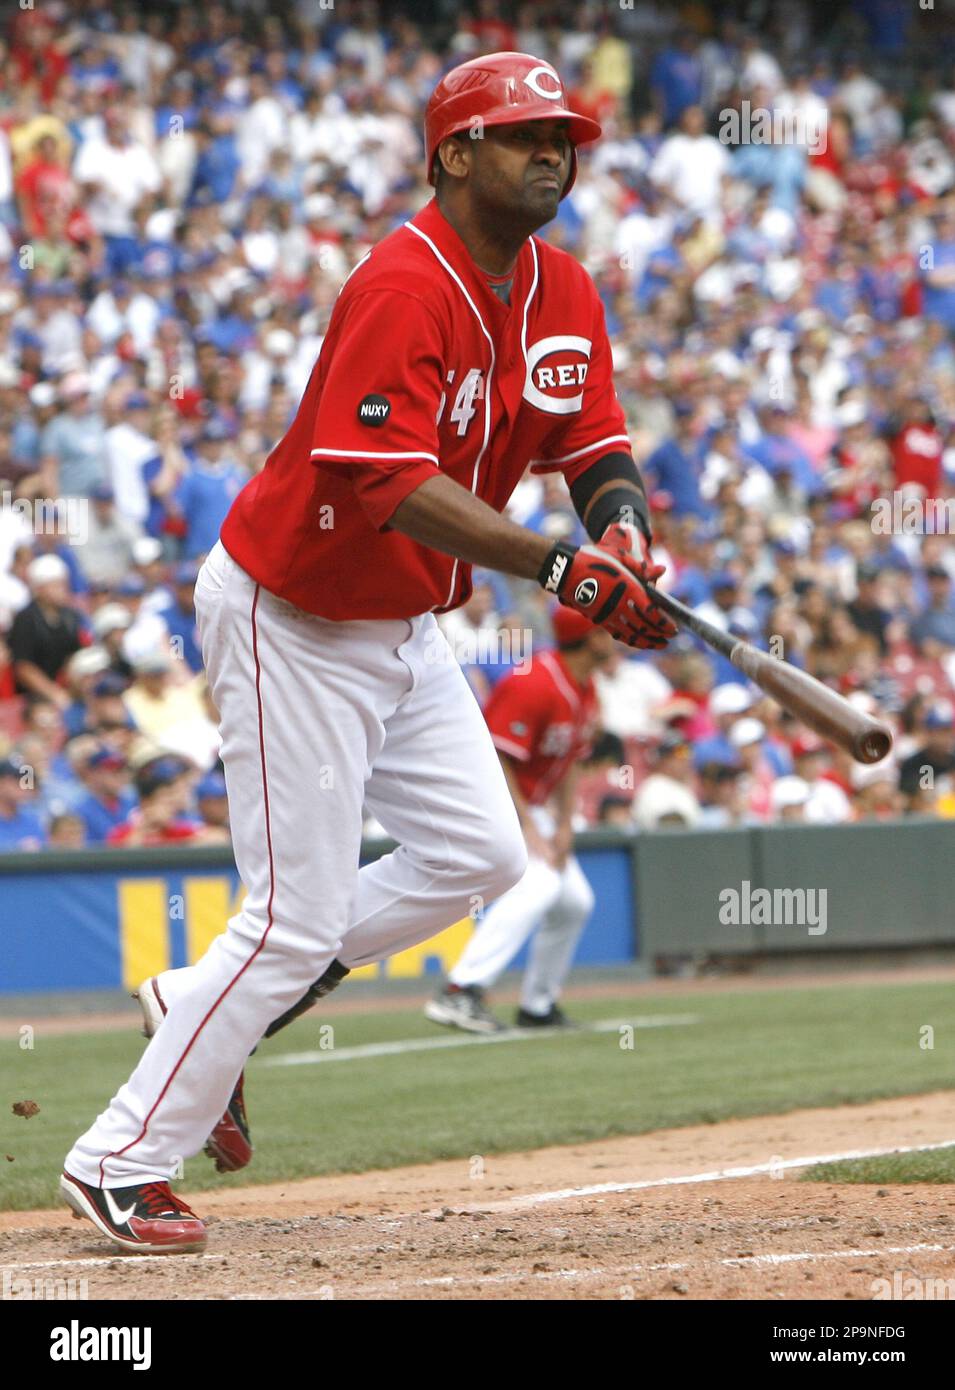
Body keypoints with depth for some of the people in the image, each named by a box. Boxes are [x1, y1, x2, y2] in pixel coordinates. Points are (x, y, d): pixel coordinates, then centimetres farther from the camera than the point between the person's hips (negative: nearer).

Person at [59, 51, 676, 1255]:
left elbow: (598, 453, 0)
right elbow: (389, 483, -35)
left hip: (403, 625, 9)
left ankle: (216, 1005, 21)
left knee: (479, 856, 10)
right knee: (299, 911, -9)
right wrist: (554, 566, -41)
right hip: (292, 619, -9)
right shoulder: (402, 288, -26)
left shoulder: (563, 294, 1)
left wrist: (622, 532, -23)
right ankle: (122, 1159, 3)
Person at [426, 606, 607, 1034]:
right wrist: (530, 829, -28)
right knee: (537, 882, -29)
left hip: (530, 804, 10)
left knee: (574, 901, 10)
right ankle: (461, 992, -36)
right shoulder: (534, 685, -26)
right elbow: (495, 759, -28)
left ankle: (538, 1007, 22)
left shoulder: (586, 690, 5)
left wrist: (564, 825, 2)